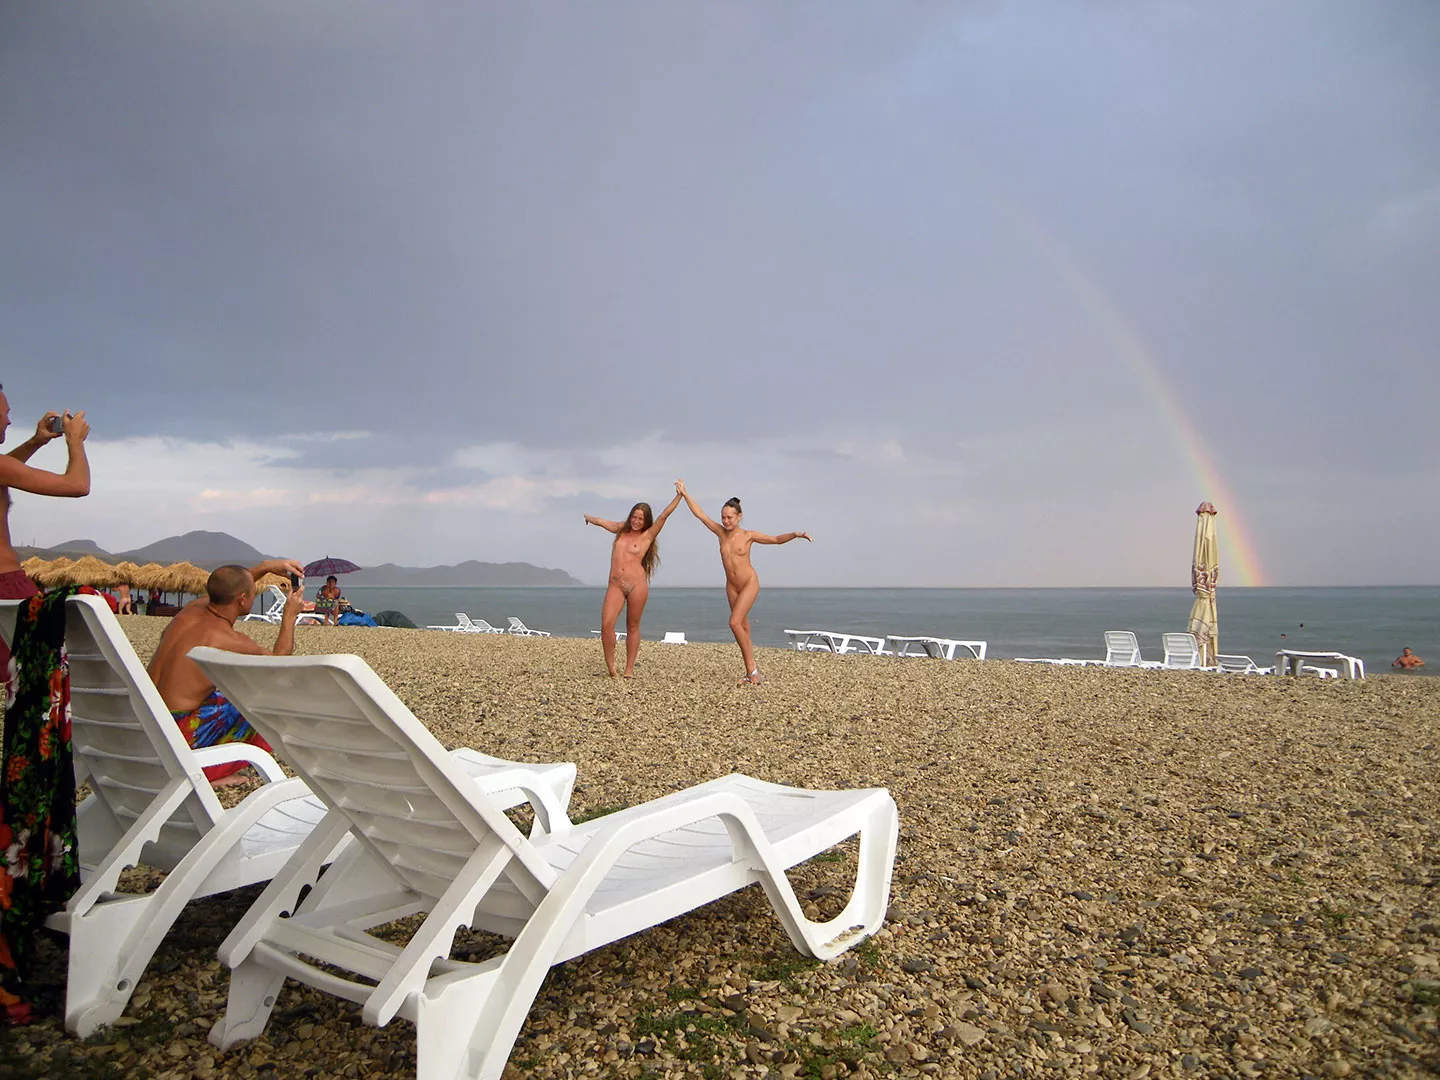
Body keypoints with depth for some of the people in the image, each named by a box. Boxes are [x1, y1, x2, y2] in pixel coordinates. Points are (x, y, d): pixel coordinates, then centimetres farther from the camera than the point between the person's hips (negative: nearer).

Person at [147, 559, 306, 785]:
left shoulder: (191, 609, 1)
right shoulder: (229, 641, -19)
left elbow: (227, 589, 25)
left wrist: (266, 566, 20)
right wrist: (290, 615, 8)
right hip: (180, 733, -8)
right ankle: (209, 772, 0)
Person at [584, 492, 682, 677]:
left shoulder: (647, 536, 4)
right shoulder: (621, 529, 15)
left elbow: (664, 515, -4)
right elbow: (601, 521, 32)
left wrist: (679, 496, -10)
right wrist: (589, 518, 48)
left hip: (637, 585, -3)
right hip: (615, 585, 3)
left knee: (632, 627, 5)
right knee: (606, 624, -13)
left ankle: (629, 669, 12)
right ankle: (610, 667, -4)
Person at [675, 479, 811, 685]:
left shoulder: (748, 535, -8)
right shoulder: (721, 532, 0)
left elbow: (777, 539, -6)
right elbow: (699, 514, 2)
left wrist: (795, 535, -22)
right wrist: (684, 494, 0)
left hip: (749, 583, -5)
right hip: (731, 586, 5)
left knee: (735, 623, -18)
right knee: (743, 626, 7)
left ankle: (752, 668, -8)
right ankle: (752, 670, 12)